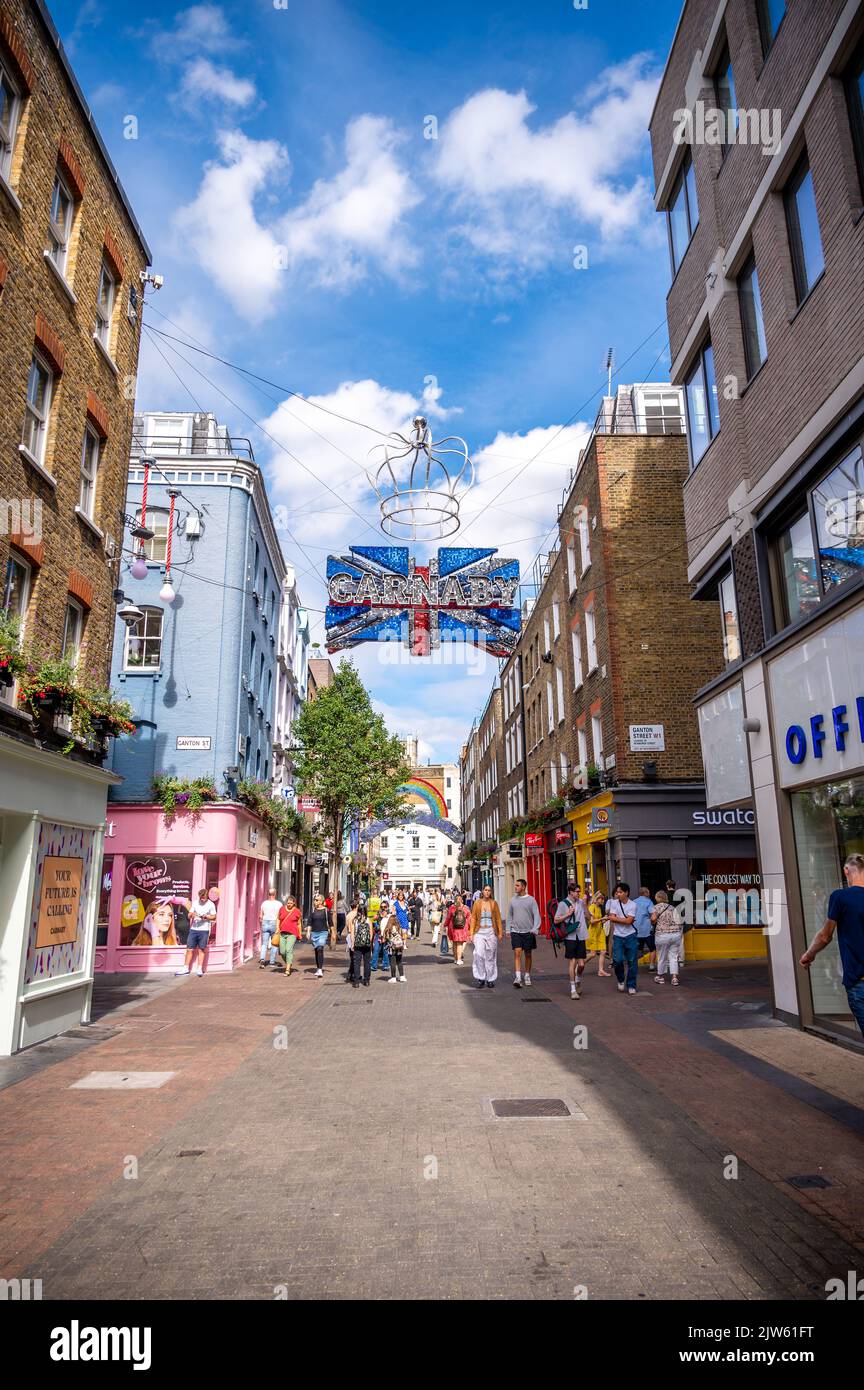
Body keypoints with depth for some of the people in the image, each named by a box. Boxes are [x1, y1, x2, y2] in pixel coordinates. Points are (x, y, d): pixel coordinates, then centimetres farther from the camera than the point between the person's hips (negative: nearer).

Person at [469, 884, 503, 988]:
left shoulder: (494, 903, 3)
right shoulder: (477, 903, 3)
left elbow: (498, 918, 5)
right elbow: (473, 918, 5)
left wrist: (500, 932, 0)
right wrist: (471, 933, -1)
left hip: (491, 932, 1)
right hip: (479, 932, 0)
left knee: (491, 956, 4)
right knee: (479, 954, -14)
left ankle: (490, 980, 15)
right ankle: (481, 979, -2)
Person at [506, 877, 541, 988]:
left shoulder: (531, 900, -3)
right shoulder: (513, 900, 5)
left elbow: (536, 915, -4)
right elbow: (509, 916, 12)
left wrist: (535, 929, -15)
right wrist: (508, 929, 8)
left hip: (528, 932, -1)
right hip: (516, 932, 1)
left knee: (528, 955, 10)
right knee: (517, 953, -11)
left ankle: (527, 976, 24)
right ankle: (517, 978, -15)